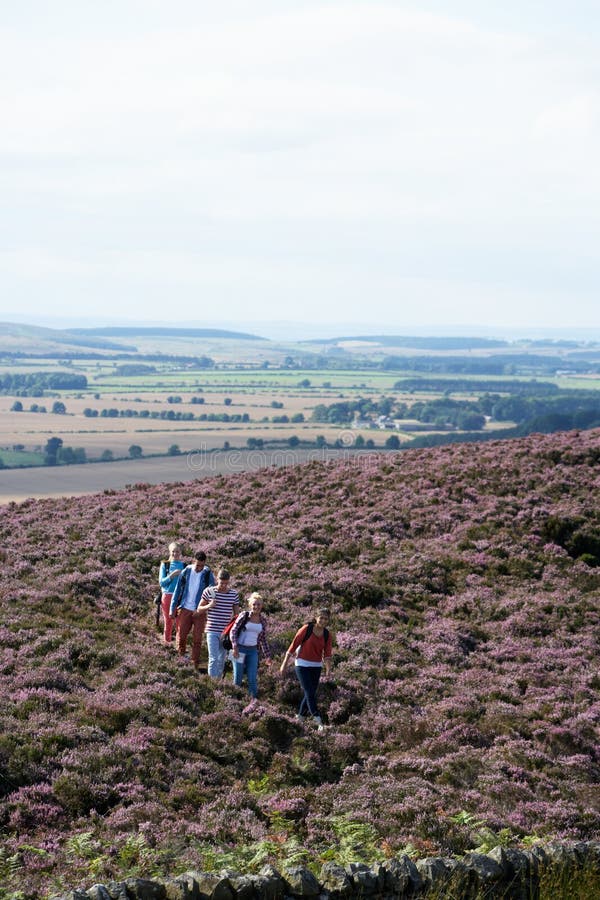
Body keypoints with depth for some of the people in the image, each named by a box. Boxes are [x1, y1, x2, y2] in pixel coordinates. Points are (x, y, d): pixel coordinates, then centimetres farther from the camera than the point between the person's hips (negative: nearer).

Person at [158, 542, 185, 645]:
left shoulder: (184, 565, 5)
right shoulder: (165, 565, 5)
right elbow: (161, 582, -2)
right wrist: (172, 575, -15)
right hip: (167, 596, 0)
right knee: (168, 621, 7)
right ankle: (167, 642, 17)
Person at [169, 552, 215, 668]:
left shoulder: (208, 574, -4)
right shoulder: (186, 572, -1)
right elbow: (178, 590, 6)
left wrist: (202, 609, -16)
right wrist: (173, 608, 5)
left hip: (200, 611, -1)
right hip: (185, 609, 1)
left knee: (197, 639, 2)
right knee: (181, 635, 4)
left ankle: (195, 664, 10)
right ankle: (180, 658, 25)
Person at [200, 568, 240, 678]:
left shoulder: (234, 594, 2)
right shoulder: (209, 591, -3)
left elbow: (236, 614, 10)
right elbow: (199, 608, 6)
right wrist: (209, 606, -14)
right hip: (212, 631, -3)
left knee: (222, 659, 12)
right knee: (213, 658, -9)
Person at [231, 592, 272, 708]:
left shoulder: (263, 620, 7)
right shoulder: (244, 616, -6)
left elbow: (263, 639, 15)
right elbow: (233, 631, -7)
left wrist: (267, 655, 14)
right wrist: (234, 646, -19)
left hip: (253, 651, 3)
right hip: (240, 649, -3)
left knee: (252, 679, -2)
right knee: (238, 678, 1)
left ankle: (253, 701, -1)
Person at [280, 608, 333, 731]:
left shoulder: (327, 635, 0)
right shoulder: (306, 629, -13)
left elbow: (327, 653, -5)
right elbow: (294, 645, -8)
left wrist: (328, 667, -23)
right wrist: (285, 663, -7)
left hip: (316, 666, 5)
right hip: (302, 665, -5)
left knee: (310, 694, 10)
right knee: (309, 693, -12)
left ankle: (299, 716, 28)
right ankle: (318, 721, -18)